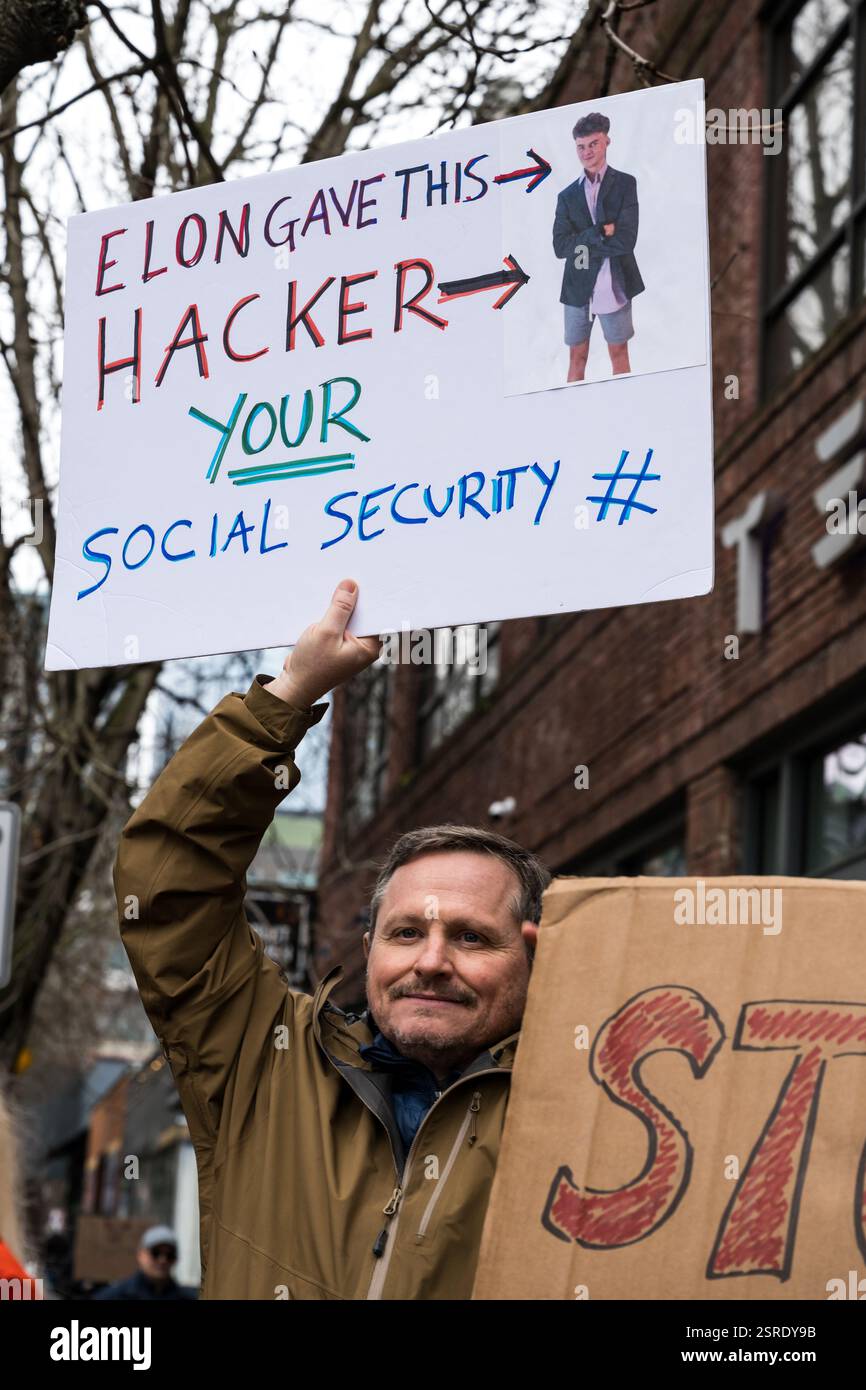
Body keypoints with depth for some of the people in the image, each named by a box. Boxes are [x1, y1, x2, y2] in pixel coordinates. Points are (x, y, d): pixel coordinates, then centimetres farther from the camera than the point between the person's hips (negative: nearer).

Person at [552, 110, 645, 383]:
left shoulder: (625, 184, -1)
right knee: (577, 358, 8)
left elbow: (626, 240, -13)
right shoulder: (568, 195, 8)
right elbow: (560, 247, -4)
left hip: (614, 286, -3)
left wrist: (582, 243, -8)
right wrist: (600, 233, -15)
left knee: (619, 354, 8)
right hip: (577, 288, 3)